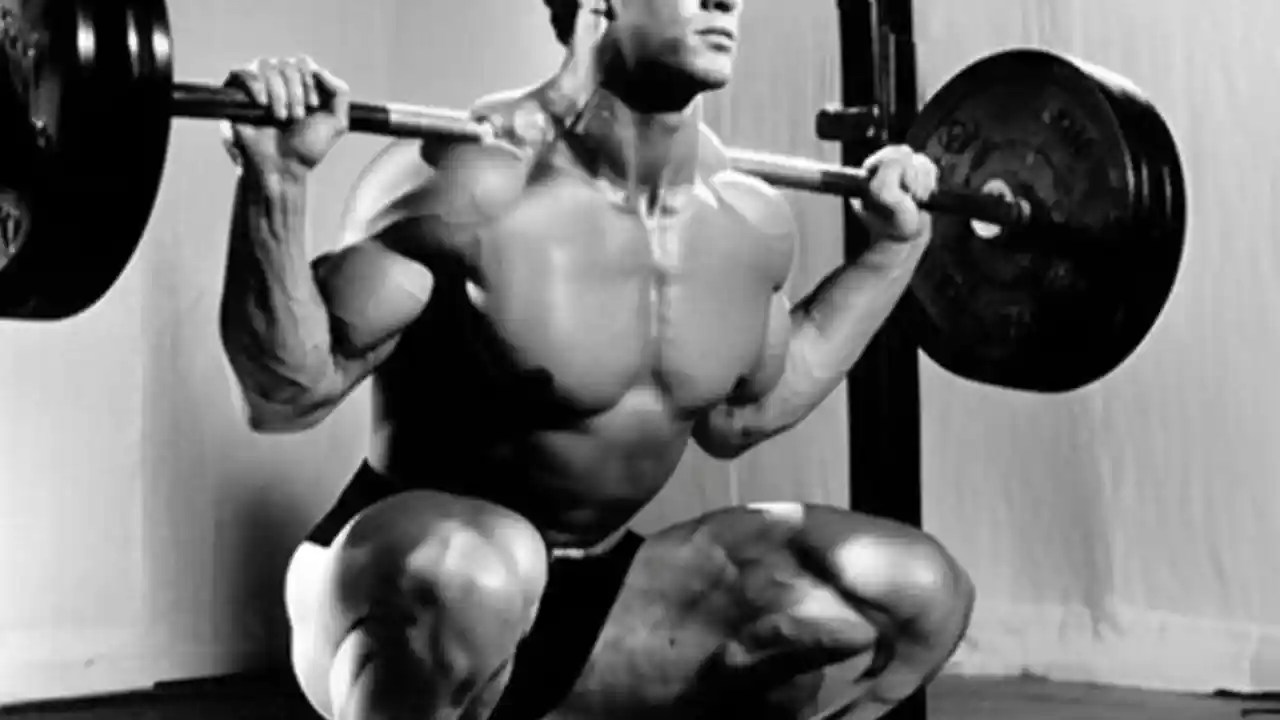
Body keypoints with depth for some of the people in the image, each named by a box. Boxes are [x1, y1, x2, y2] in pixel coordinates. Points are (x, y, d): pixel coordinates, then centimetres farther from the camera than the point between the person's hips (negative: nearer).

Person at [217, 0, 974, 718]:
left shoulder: (750, 217, -2)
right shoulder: (470, 184, -22)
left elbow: (739, 416, 15)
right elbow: (286, 393, -23)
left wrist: (892, 246, 13)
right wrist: (276, 179, -36)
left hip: (589, 602, 6)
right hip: (398, 591, -6)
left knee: (918, 590, -5)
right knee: (472, 572, -43)